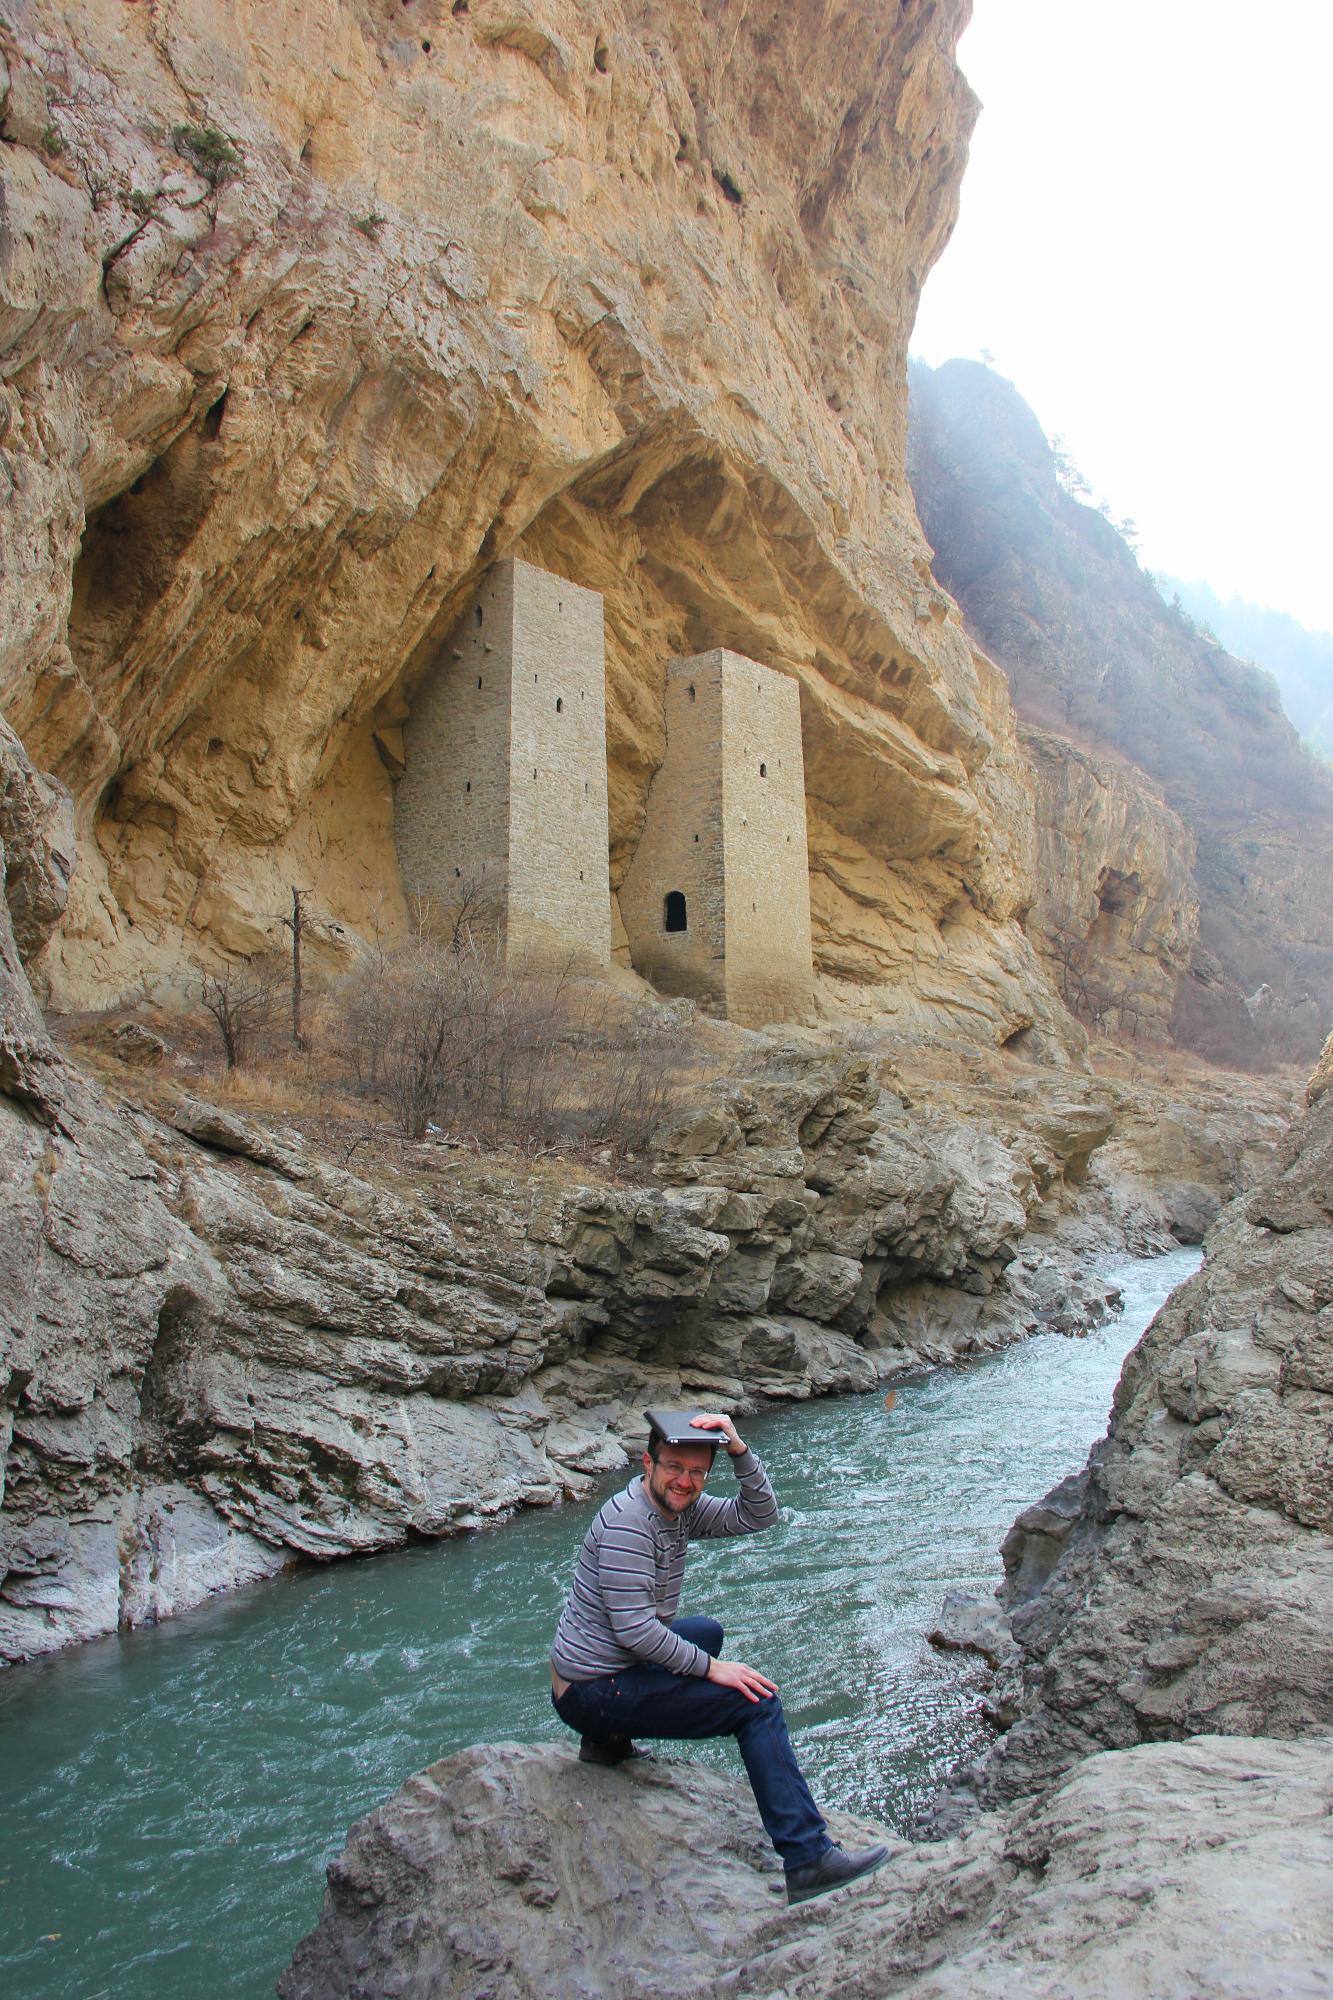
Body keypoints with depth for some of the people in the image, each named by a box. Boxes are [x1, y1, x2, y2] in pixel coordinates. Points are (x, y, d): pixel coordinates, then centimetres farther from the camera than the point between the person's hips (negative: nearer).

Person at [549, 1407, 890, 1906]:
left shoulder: (680, 1507, 5)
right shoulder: (628, 1520, -23)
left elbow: (758, 1515, 1)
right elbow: (633, 1627, -26)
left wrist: (739, 1450, -13)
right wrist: (711, 1668, -18)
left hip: (606, 1666, 10)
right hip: (594, 1692, -9)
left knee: (707, 1633, 31)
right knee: (757, 1703, -9)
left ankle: (609, 1739, 19)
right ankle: (808, 1861, -8)